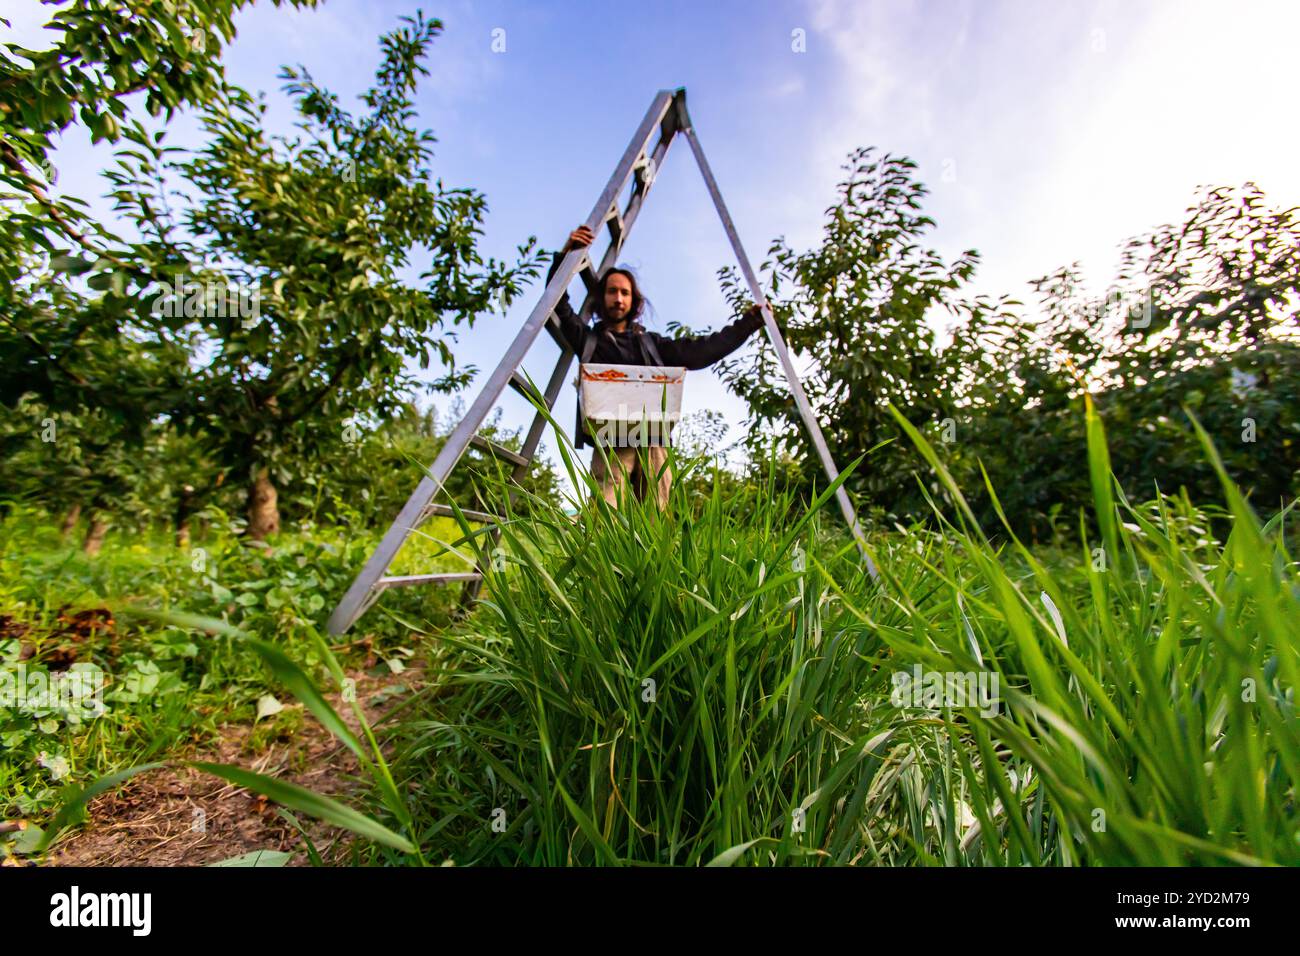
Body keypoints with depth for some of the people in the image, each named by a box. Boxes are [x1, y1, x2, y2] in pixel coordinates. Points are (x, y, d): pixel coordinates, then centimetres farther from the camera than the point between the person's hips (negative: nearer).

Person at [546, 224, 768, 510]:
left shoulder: (651, 342, 26)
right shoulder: (589, 339, 21)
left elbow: (701, 350, 23)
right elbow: (558, 302, 11)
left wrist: (746, 324, 19)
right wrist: (565, 255, -5)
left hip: (653, 442, 2)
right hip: (610, 441, -2)